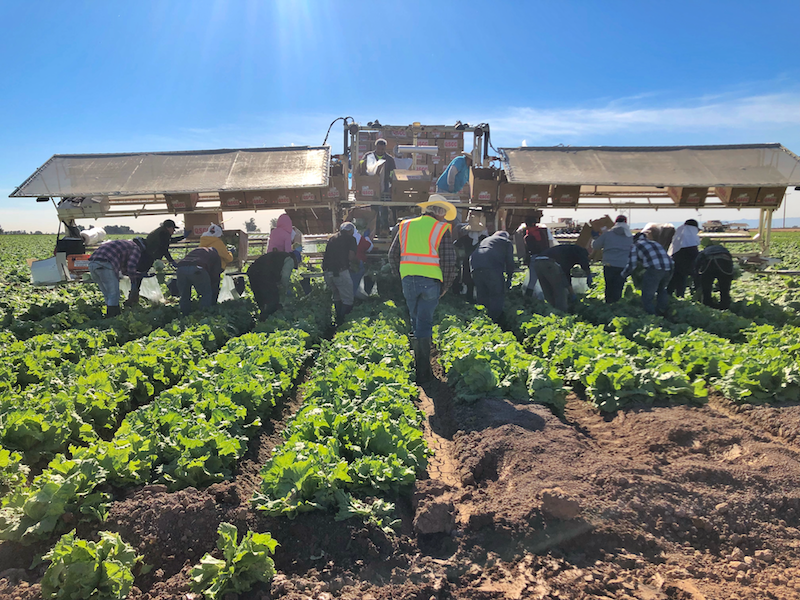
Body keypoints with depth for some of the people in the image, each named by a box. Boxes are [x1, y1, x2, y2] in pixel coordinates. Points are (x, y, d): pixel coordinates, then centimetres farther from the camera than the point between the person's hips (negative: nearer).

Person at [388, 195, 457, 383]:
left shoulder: (406, 226, 12)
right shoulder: (442, 229, 0)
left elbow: (393, 255, 11)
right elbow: (448, 260, -6)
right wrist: (445, 286, 5)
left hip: (408, 280, 4)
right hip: (430, 281, -4)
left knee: (416, 323, 17)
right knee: (425, 325, 0)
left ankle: (416, 367, 24)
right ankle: (422, 373, 4)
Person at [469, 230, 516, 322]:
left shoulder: (485, 240, 38)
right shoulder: (507, 242, 23)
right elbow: (510, 262, 14)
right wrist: (509, 278, 23)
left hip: (475, 267, 5)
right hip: (492, 267, -5)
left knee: (482, 296, 15)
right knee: (497, 295, 3)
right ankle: (494, 319, -2)